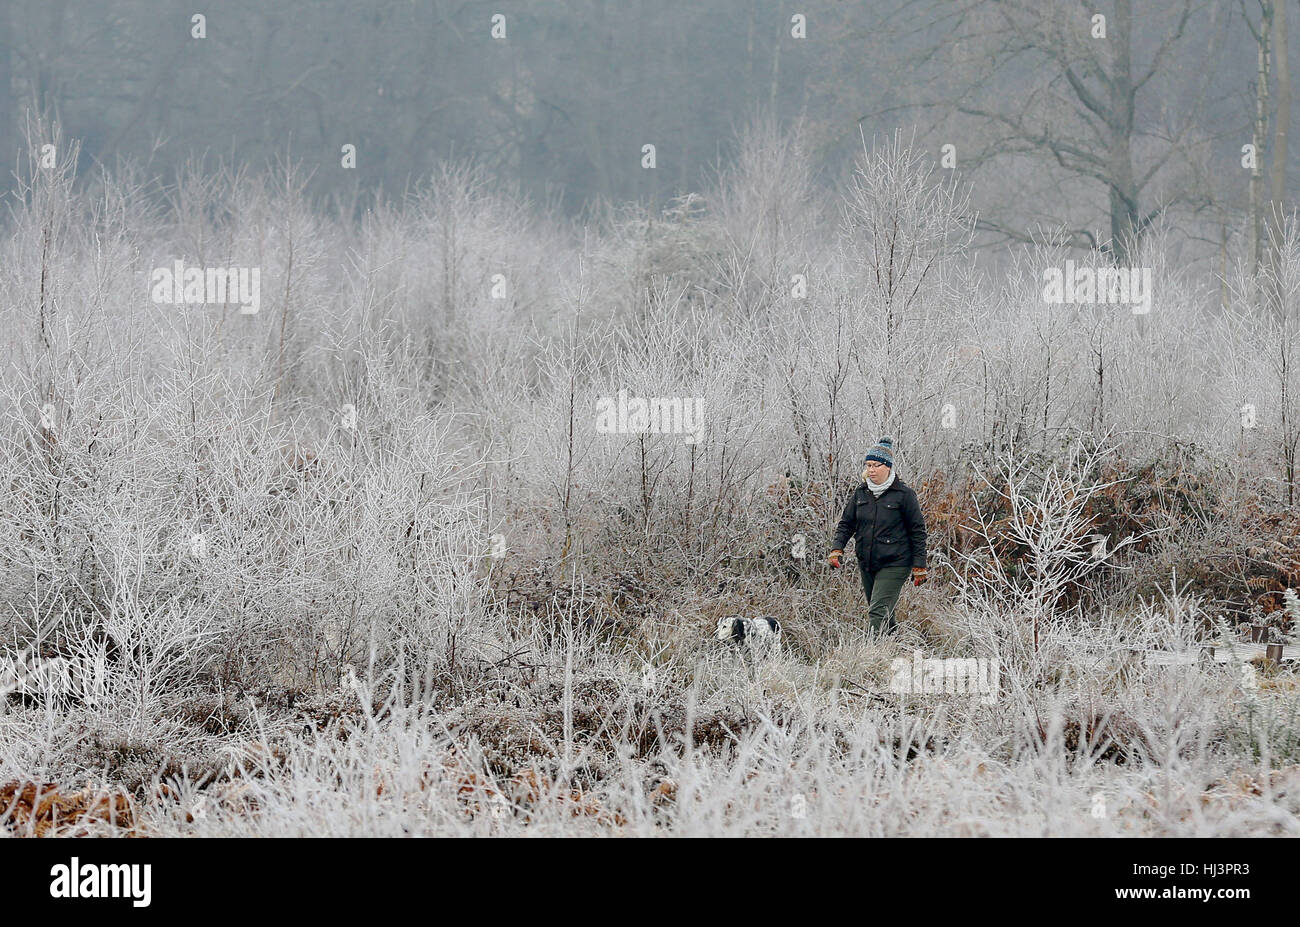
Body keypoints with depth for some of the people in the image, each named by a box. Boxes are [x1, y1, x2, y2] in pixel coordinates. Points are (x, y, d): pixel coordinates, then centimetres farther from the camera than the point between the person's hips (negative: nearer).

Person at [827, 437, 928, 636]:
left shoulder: (903, 494, -8)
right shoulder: (861, 493, 7)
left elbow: (917, 530, -4)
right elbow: (846, 523, 14)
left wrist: (919, 565, -6)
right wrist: (837, 548, -4)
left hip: (894, 565, -6)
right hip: (867, 564, 6)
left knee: (879, 612, -17)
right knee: (882, 613, 14)